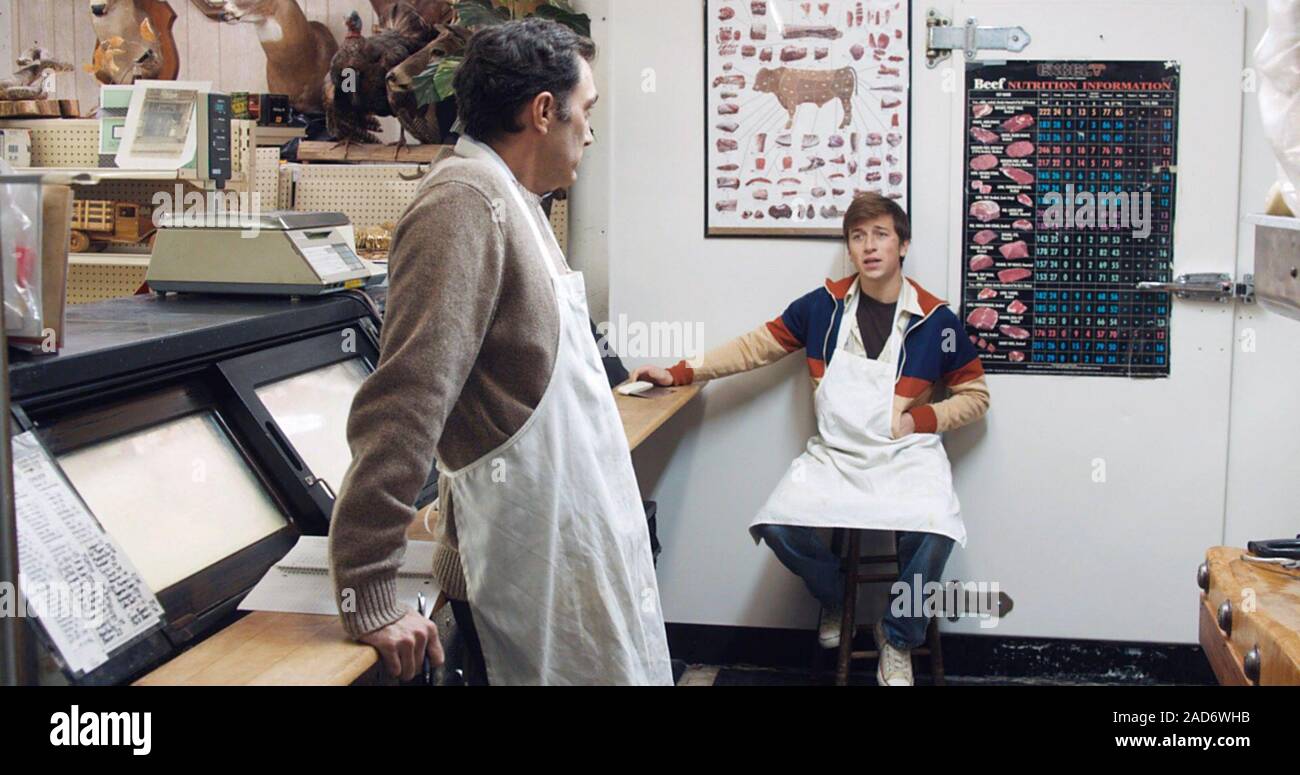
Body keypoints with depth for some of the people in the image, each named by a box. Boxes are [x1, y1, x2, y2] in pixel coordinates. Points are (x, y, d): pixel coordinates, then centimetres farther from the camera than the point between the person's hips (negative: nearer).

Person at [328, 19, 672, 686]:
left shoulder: (512, 200, 12)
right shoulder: (466, 201, -18)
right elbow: (405, 401, -25)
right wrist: (368, 599, -27)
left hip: (578, 543, 9)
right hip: (534, 566, -9)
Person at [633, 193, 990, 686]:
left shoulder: (935, 320, -2)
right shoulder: (824, 305, 3)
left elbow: (975, 396, 8)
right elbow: (757, 346, 8)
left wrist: (920, 418, -10)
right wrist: (679, 373, 3)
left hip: (906, 455, -2)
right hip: (834, 456, 2)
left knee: (932, 532, -32)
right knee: (777, 525, -24)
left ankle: (897, 641, 0)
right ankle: (838, 596, 13)